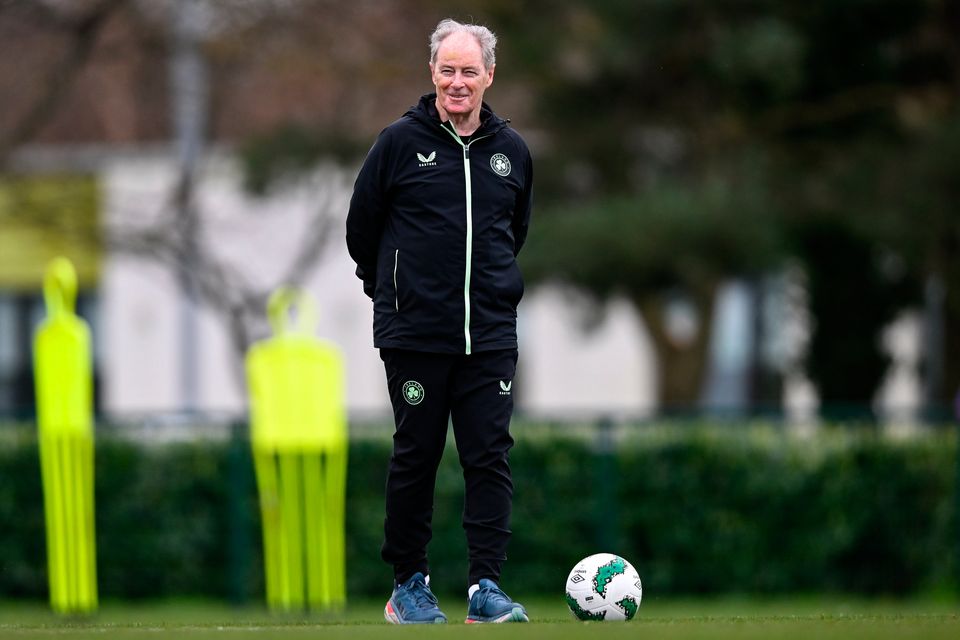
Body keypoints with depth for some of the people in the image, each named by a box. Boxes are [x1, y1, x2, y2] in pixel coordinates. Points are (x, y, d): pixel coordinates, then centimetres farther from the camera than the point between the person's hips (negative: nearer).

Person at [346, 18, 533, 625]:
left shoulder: (512, 151, 8)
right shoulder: (401, 142, -4)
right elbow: (361, 227, 5)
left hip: (490, 335, 3)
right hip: (415, 333, -3)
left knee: (490, 456, -2)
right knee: (416, 456, 3)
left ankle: (487, 586, -1)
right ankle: (408, 584, 13)